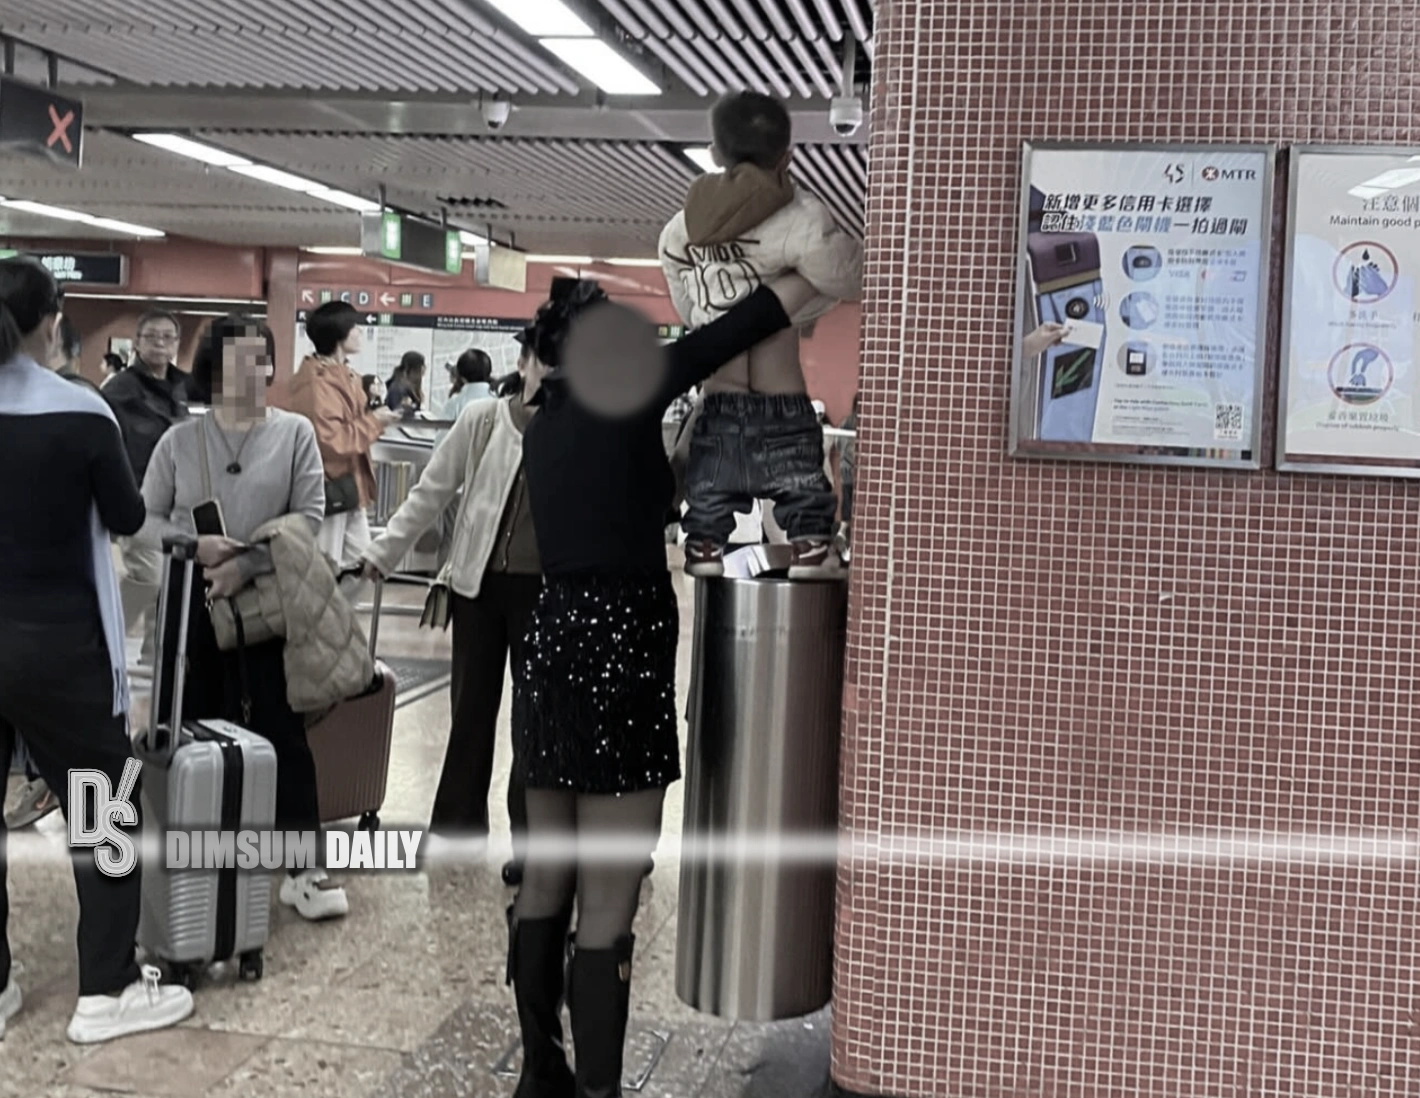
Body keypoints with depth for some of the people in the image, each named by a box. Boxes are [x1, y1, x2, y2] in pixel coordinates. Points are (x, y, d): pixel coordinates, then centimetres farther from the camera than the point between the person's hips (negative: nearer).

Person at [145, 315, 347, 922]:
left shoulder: (294, 432, -2)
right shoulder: (180, 440, 2)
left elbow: (310, 517, -6)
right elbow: (147, 517, 3)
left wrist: (248, 564, -16)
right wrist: (194, 546, -16)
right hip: (192, 599, 2)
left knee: (282, 731, 1)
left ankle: (302, 867, 7)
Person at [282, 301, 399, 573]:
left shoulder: (345, 375, 13)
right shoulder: (316, 382, -20)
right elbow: (331, 440, -26)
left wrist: (375, 415, 6)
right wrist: (374, 422, -17)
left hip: (349, 486, 10)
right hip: (327, 489, -10)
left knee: (360, 564, 14)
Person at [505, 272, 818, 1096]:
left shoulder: (546, 426, 12)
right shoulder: (630, 395, -8)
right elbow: (757, 319, -6)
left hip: (554, 651, 8)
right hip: (621, 657, -8)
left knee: (547, 884, 16)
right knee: (607, 909, -3)